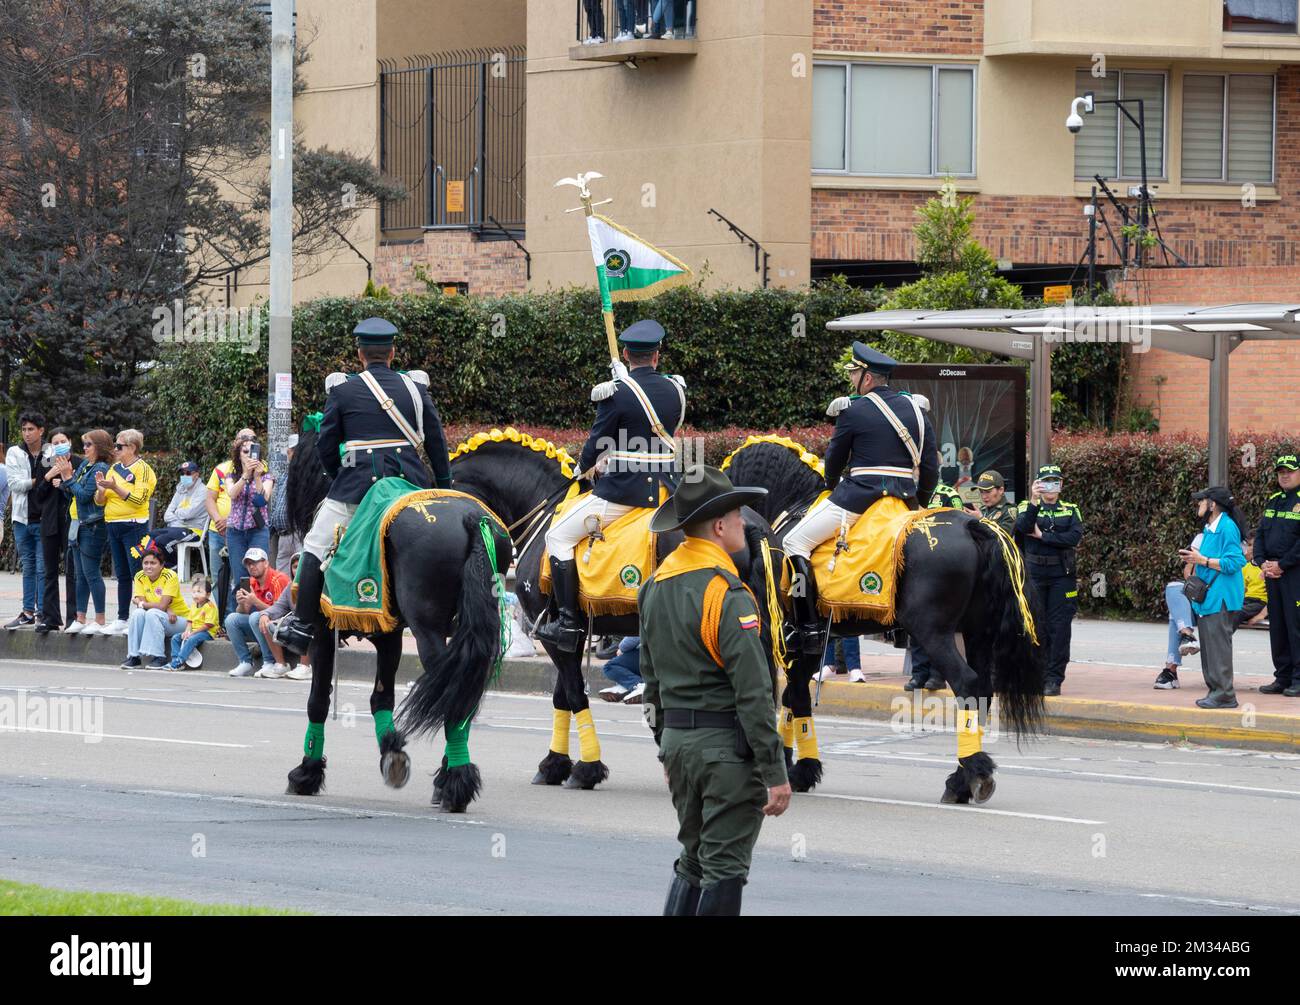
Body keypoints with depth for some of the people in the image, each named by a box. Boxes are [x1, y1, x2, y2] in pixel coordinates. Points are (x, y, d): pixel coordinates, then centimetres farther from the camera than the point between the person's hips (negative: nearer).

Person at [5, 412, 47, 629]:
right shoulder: (14, 453, 6)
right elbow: (15, 483, -4)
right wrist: (41, 481, -13)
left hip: (44, 519, -3)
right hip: (23, 518, 3)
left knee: (43, 568, -5)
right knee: (28, 568, 10)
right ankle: (28, 613, 14)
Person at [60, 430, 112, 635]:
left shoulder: (100, 468, -12)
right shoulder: (84, 464, 13)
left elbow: (84, 495, -17)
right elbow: (73, 495, 15)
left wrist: (69, 477, -12)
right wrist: (64, 481, 0)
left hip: (92, 527, -9)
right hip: (78, 525, 9)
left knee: (91, 573, -7)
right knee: (81, 575, 11)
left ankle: (100, 622, -4)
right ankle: (80, 620, 16)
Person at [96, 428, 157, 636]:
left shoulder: (142, 469, -7)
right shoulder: (114, 468, 15)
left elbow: (138, 499, -18)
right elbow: (101, 501, 15)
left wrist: (115, 487, -24)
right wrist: (101, 489, -7)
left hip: (134, 526, -8)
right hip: (113, 526, 8)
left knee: (138, 574, -9)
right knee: (122, 575, 11)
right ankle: (121, 620, 15)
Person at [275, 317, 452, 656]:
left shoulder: (342, 393, 1)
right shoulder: (415, 388, 7)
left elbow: (325, 447, 4)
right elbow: (437, 443, 10)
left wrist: (338, 478, 22)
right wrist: (445, 488, 18)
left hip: (357, 484, -2)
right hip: (411, 483, 2)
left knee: (316, 549, 7)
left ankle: (301, 625, 2)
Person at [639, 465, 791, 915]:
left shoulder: (656, 585, 9)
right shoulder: (726, 593, -18)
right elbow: (753, 693, -20)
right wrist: (775, 772, -18)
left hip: (677, 738, 8)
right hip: (726, 744, -8)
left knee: (694, 861, 17)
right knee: (724, 868, -2)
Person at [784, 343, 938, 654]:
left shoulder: (853, 411, -4)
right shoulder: (915, 409, 13)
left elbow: (835, 459, 6)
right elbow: (930, 467, 14)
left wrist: (830, 488, 27)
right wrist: (919, 503, 27)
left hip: (859, 494, -6)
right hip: (905, 497, 6)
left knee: (795, 542, -2)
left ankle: (809, 629, -12)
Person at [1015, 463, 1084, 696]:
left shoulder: (1071, 510, 11)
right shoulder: (1026, 507, 9)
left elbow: (1075, 537, -7)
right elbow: (1022, 527, -14)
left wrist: (1042, 535, -9)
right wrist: (1034, 502, -27)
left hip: (1062, 575, 0)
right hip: (1033, 574, 0)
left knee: (1059, 628, -4)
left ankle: (1054, 679, 0)